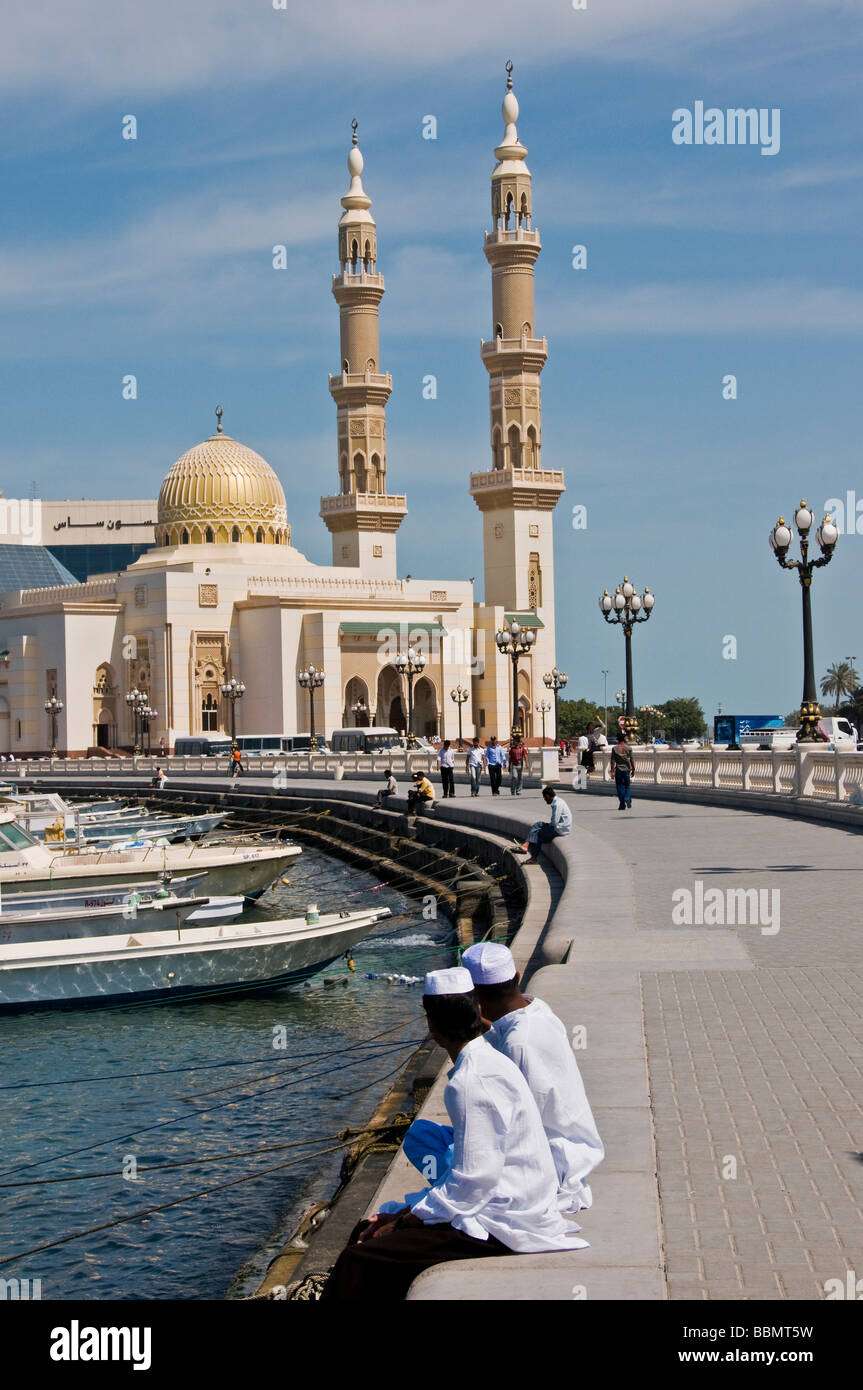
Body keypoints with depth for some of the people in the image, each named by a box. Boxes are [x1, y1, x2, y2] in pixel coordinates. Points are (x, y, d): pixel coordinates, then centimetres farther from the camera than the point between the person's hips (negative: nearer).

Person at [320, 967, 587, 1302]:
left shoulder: (473, 1080, -19)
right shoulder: (487, 1061, 14)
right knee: (365, 1231, 10)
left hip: (502, 1230, -10)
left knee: (359, 1260, -17)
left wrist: (405, 1221, -12)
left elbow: (475, 1179, -21)